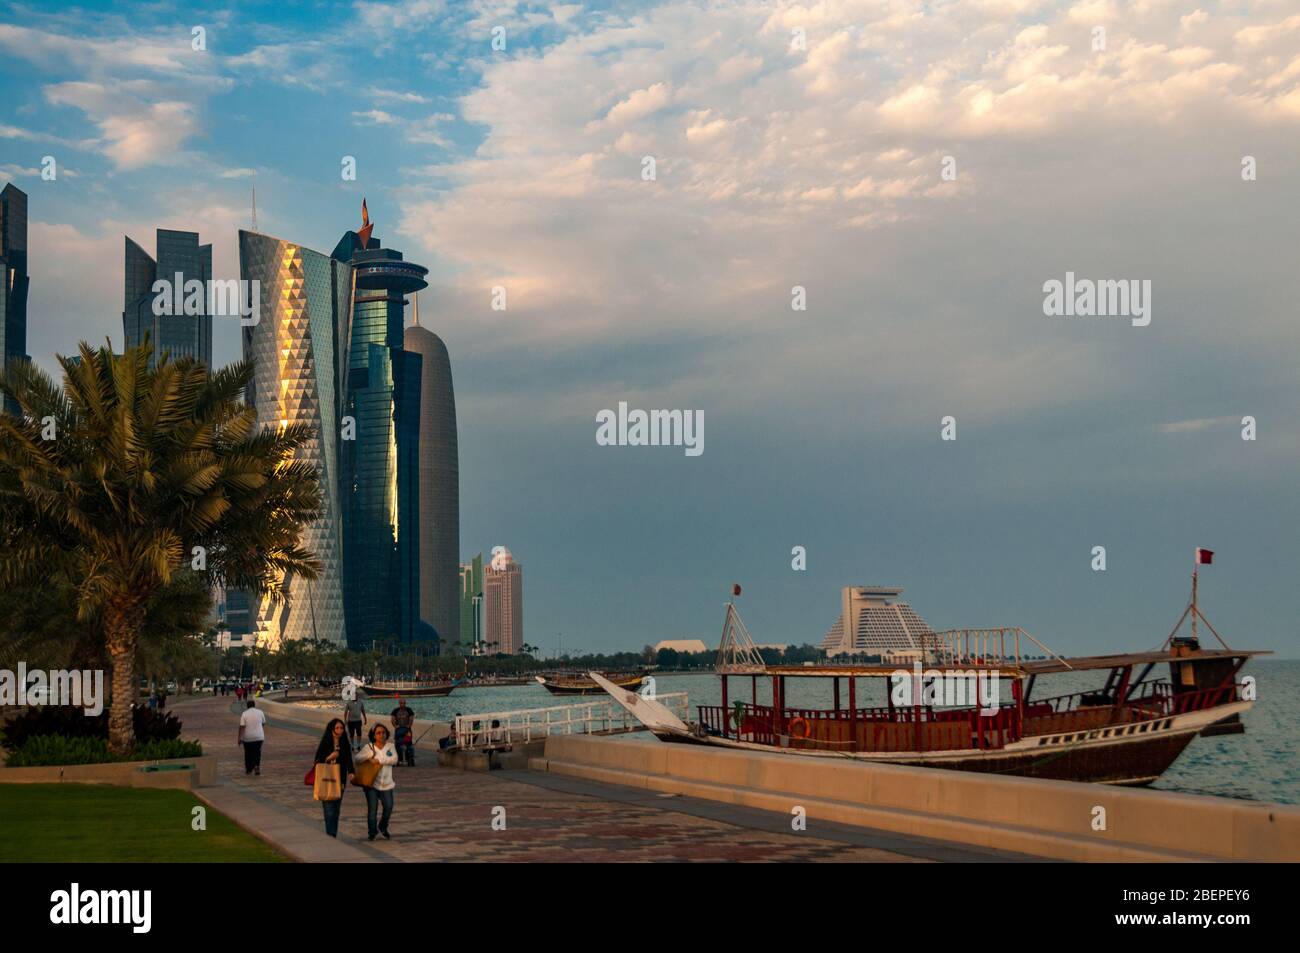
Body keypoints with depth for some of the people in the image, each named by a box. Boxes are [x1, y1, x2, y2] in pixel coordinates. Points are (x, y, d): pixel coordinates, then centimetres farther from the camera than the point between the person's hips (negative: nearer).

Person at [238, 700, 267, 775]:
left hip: (247, 738, -1)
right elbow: (263, 724, 10)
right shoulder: (260, 712, 0)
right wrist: (263, 734, 25)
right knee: (257, 752, 10)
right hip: (259, 737, 1)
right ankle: (257, 766, -13)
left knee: (248, 753, 14)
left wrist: (239, 738, -10)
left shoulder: (244, 714, -7)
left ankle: (249, 770, 23)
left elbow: (242, 727, -13)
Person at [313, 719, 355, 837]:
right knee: (329, 810, -11)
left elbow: (349, 761, 7)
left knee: (336, 810, 9)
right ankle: (330, 835, -13)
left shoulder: (345, 745, 5)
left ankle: (333, 835, 19)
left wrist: (351, 773, -11)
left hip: (340, 781, 4)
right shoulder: (324, 744, -4)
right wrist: (329, 757, -20)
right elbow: (318, 762, -3)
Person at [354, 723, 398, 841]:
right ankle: (372, 832, 10)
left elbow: (394, 759, -9)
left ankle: (382, 828, 23)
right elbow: (357, 759, -8)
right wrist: (369, 756, -25)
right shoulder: (368, 747, 1)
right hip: (371, 782, -2)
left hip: (386, 783, 2)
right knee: (372, 808, -5)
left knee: (389, 807, -2)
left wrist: (379, 760, -17)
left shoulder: (390, 746, 6)